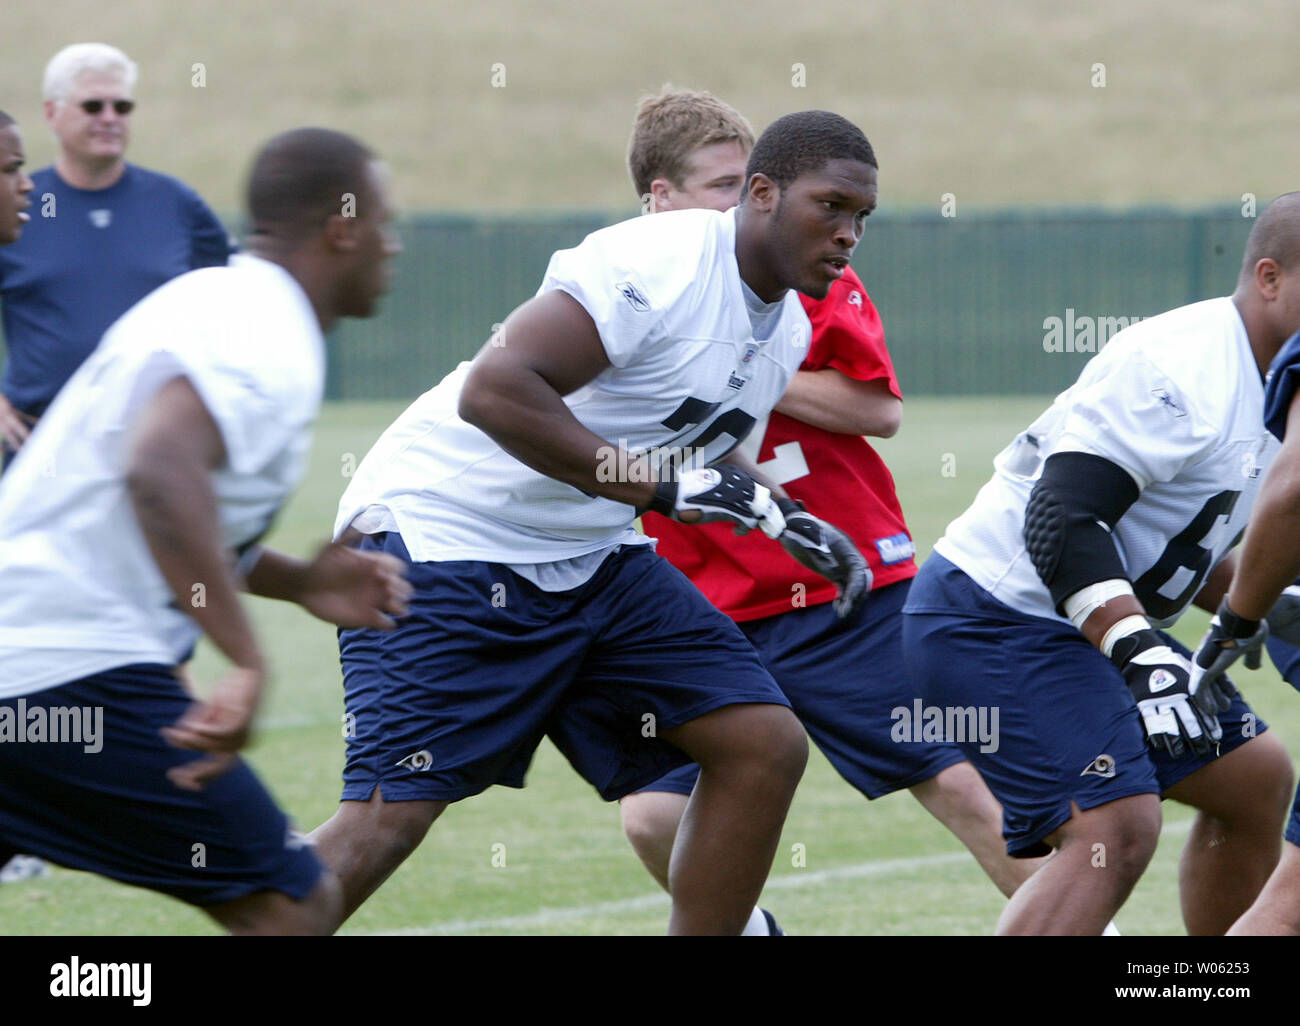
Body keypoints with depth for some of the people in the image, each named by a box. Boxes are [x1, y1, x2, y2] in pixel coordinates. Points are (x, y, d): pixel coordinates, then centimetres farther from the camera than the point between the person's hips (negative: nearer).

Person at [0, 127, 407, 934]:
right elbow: (159, 470, -33)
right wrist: (249, 661, -34)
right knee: (294, 908, -6)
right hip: (79, 667, -10)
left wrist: (300, 582, 19)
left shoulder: (211, 299, 19)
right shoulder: (269, 344, -12)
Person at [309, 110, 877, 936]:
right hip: (445, 534, -9)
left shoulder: (789, 332, 9)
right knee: (392, 811, -18)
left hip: (589, 557, 9)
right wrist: (660, 485, -31)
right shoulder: (659, 267, -21)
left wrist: (784, 525, 10)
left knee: (766, 745, -1)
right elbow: (494, 391, -30)